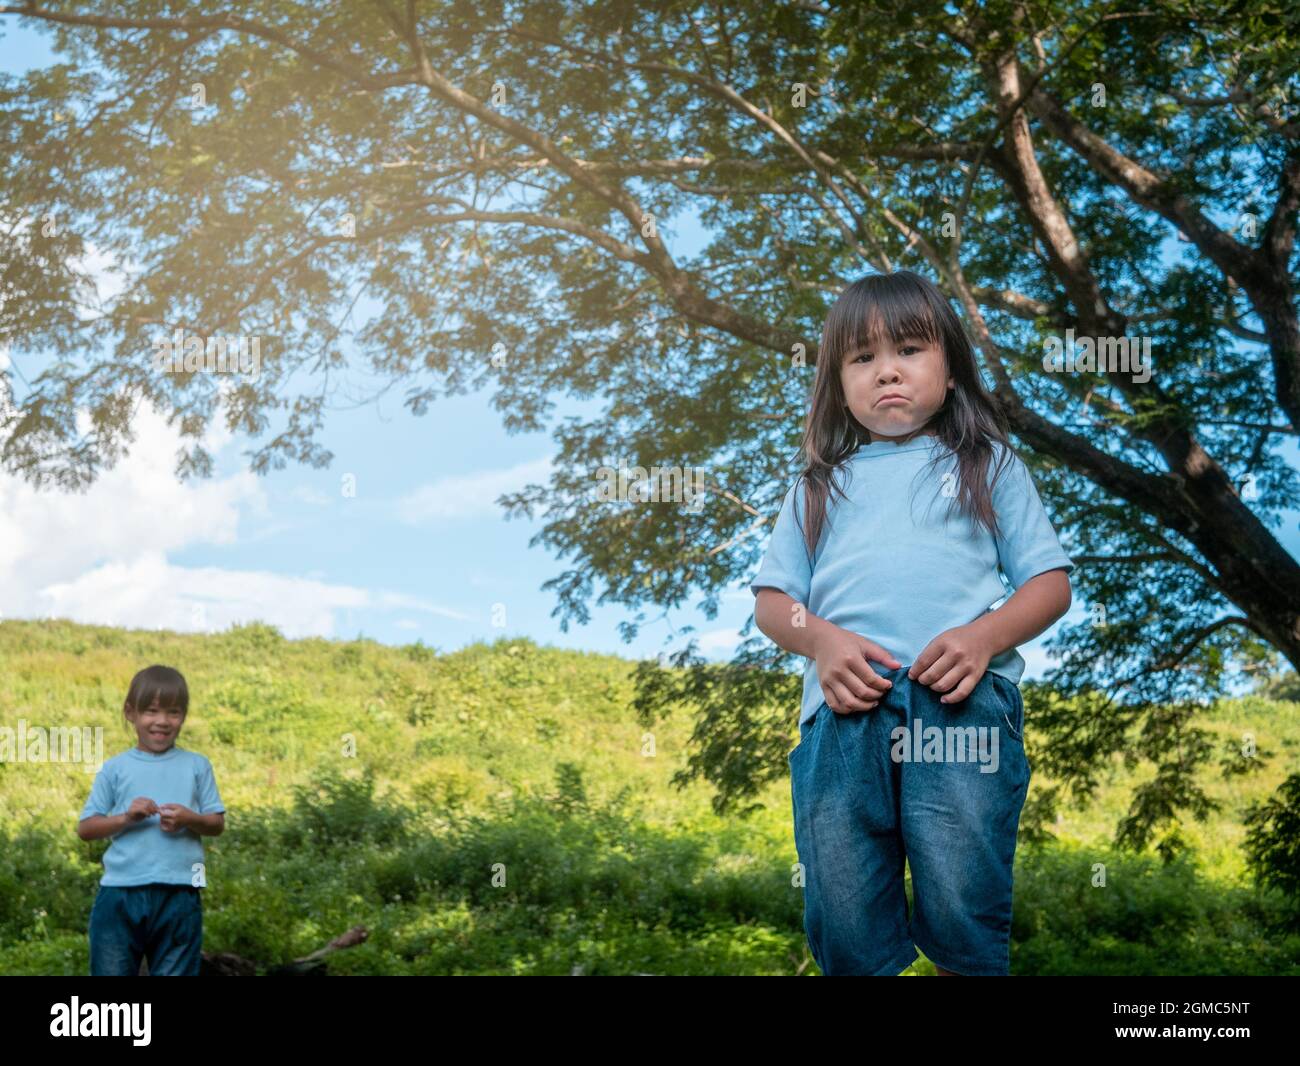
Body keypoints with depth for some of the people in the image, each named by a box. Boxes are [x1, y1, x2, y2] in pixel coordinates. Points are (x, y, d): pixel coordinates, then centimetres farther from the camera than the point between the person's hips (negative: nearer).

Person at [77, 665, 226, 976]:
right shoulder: (114, 769, 4)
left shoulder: (197, 766, 6)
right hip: (120, 894, 0)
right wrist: (125, 817, -14)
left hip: (178, 897, 0)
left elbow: (218, 823, 7)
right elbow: (85, 828, 3)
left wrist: (190, 819, -14)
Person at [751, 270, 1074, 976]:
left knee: (965, 919, -7)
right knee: (844, 927, 0)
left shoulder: (989, 465, 21)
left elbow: (1051, 584, 12)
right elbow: (771, 600, 18)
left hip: (963, 704, -2)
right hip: (844, 712, 2)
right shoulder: (819, 485, 26)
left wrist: (984, 635, -8)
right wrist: (821, 640, -4)